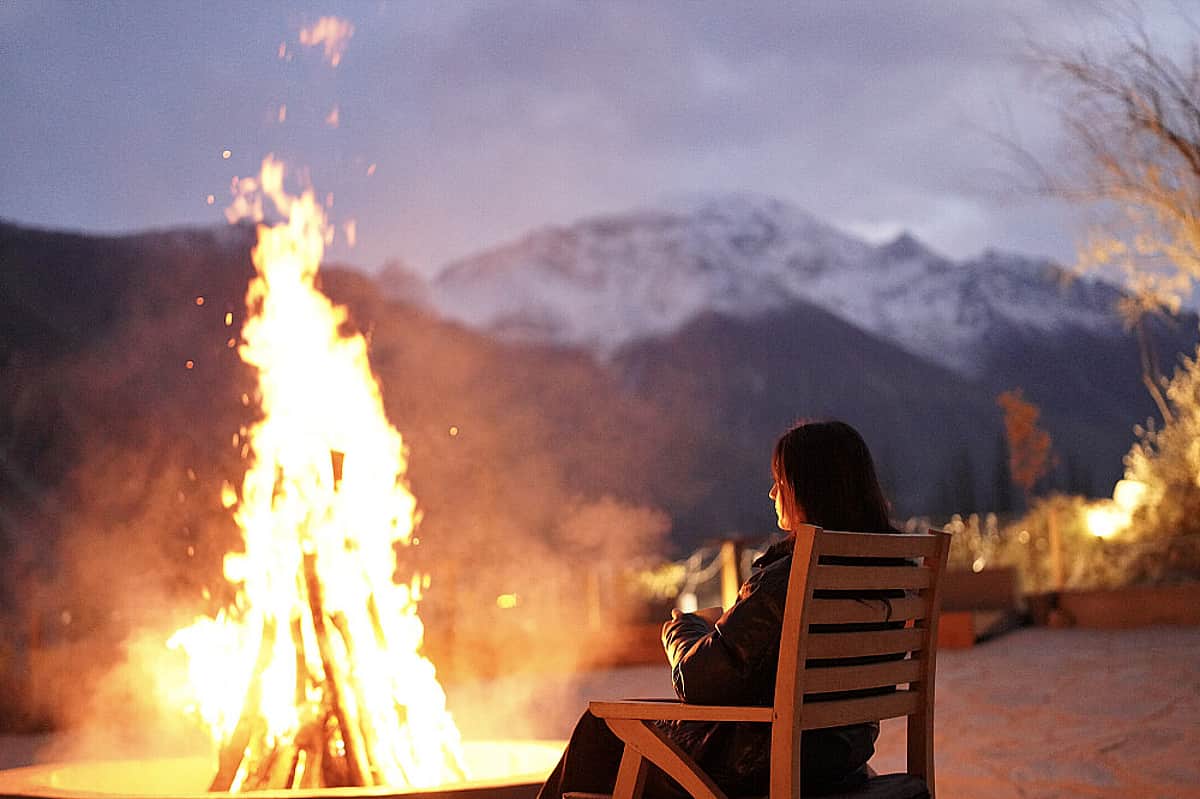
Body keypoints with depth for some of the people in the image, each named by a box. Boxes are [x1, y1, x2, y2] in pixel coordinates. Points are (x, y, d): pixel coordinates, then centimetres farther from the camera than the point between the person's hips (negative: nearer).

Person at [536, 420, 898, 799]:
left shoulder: (780, 582, -26)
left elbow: (697, 681, -20)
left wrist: (683, 627, 2)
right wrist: (722, 623, 11)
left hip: (762, 767, -8)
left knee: (600, 728, 15)